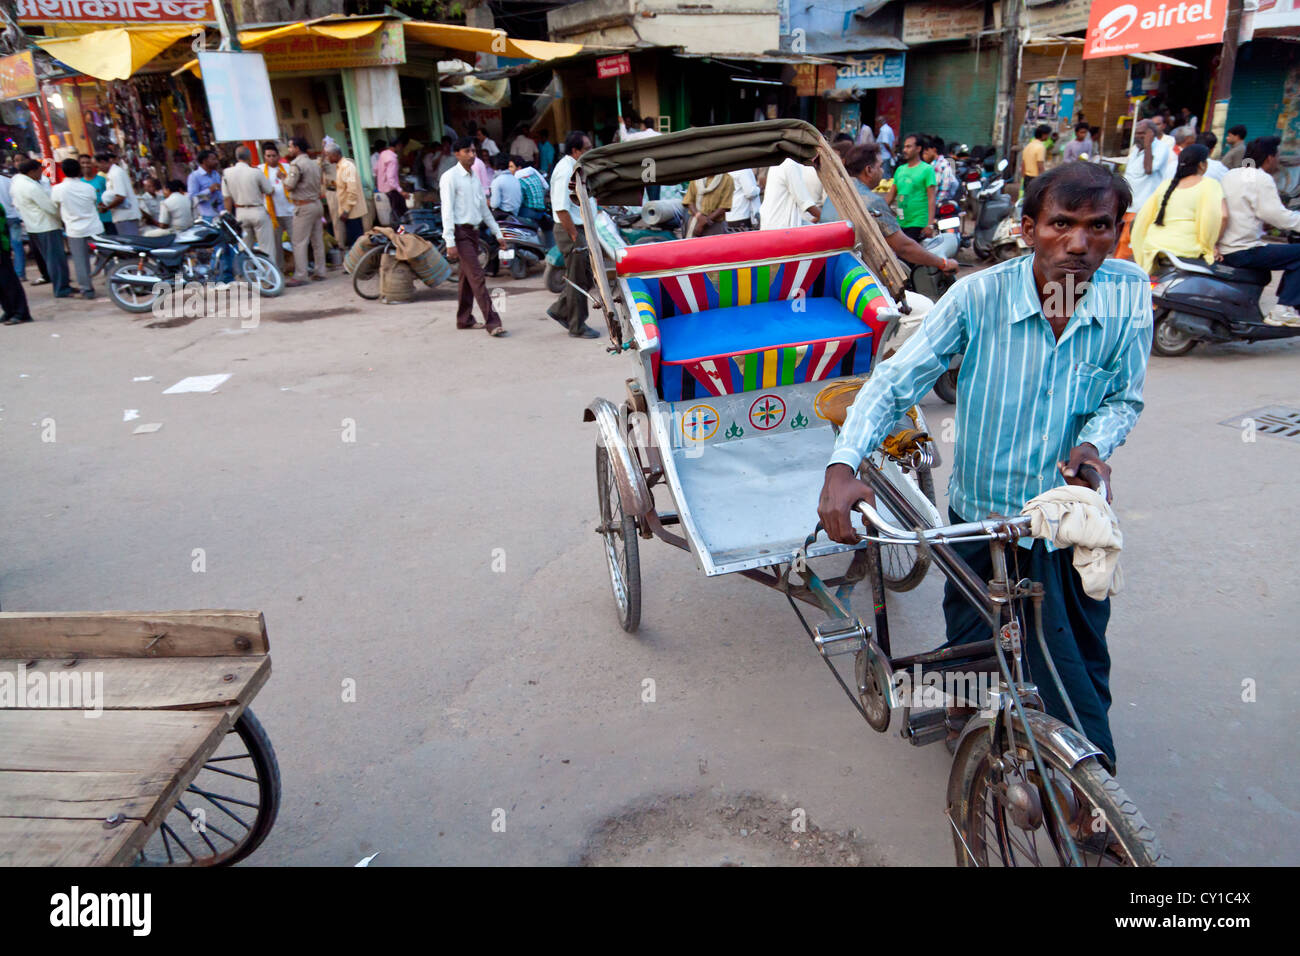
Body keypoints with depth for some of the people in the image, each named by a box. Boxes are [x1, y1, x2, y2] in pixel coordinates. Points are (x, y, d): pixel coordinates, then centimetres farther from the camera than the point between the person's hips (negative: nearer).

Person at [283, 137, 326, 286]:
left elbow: (289, 186, -16)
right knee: (317, 241, 10)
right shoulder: (314, 164, 14)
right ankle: (320, 273, 14)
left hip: (304, 206, -9)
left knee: (299, 242, -6)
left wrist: (284, 177, 2)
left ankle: (300, 276, -6)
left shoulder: (296, 164, -13)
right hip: (316, 204, 9)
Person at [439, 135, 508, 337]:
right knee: (477, 277, -13)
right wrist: (450, 242, -20)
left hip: (473, 231, 8)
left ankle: (464, 319, 21)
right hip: (460, 232, -8)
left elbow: (484, 208, 22)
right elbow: (447, 211, -13)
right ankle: (492, 322, -15)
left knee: (468, 278, 12)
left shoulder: (474, 177, 16)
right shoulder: (450, 177, -8)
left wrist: (497, 233, 21)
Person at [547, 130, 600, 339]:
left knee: (586, 277, 15)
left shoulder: (575, 168, 14)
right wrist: (575, 236, -23)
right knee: (578, 280, -1)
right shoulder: (564, 171, -18)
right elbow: (561, 209, -24)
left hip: (582, 230, 10)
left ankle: (560, 310, 28)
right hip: (571, 231, -10)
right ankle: (577, 327, 11)